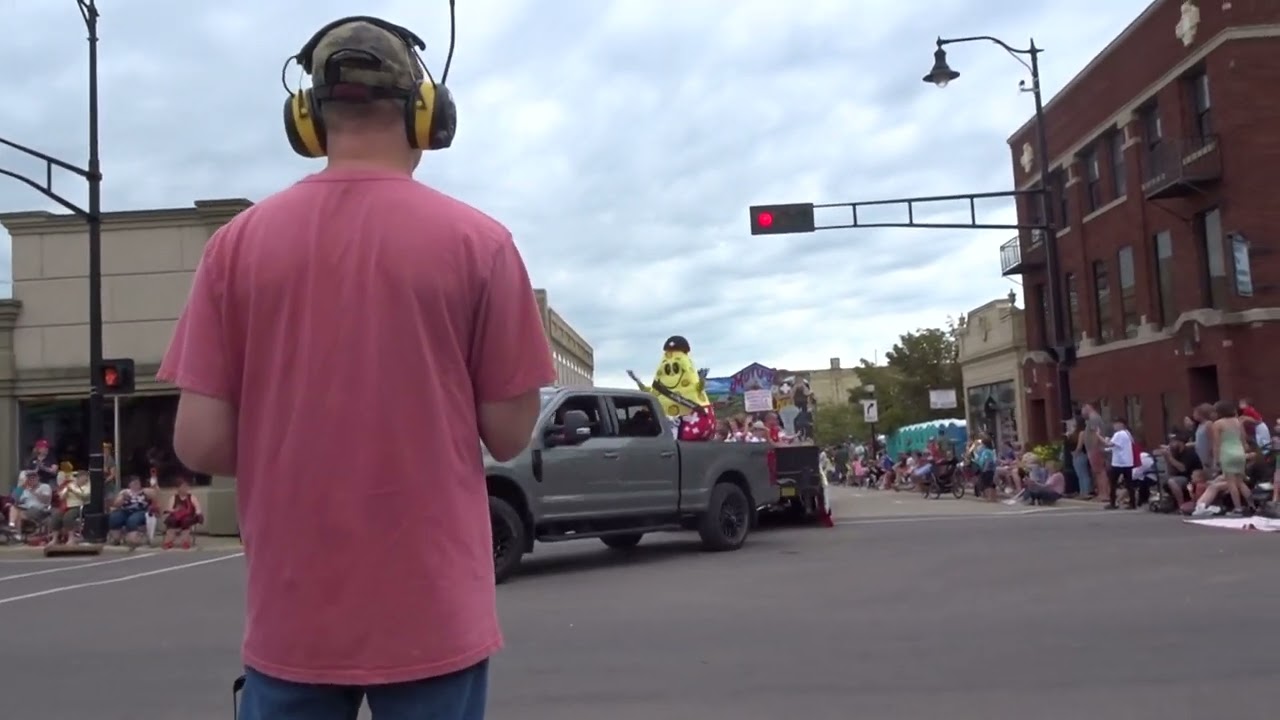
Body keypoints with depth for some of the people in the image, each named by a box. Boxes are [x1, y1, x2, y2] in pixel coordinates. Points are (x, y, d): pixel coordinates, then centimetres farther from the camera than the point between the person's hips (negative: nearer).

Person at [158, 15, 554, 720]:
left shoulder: (237, 242, -2)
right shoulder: (477, 239, -8)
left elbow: (200, 444, -4)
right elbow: (509, 435, -5)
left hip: (290, 617, 2)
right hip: (434, 611, -1)